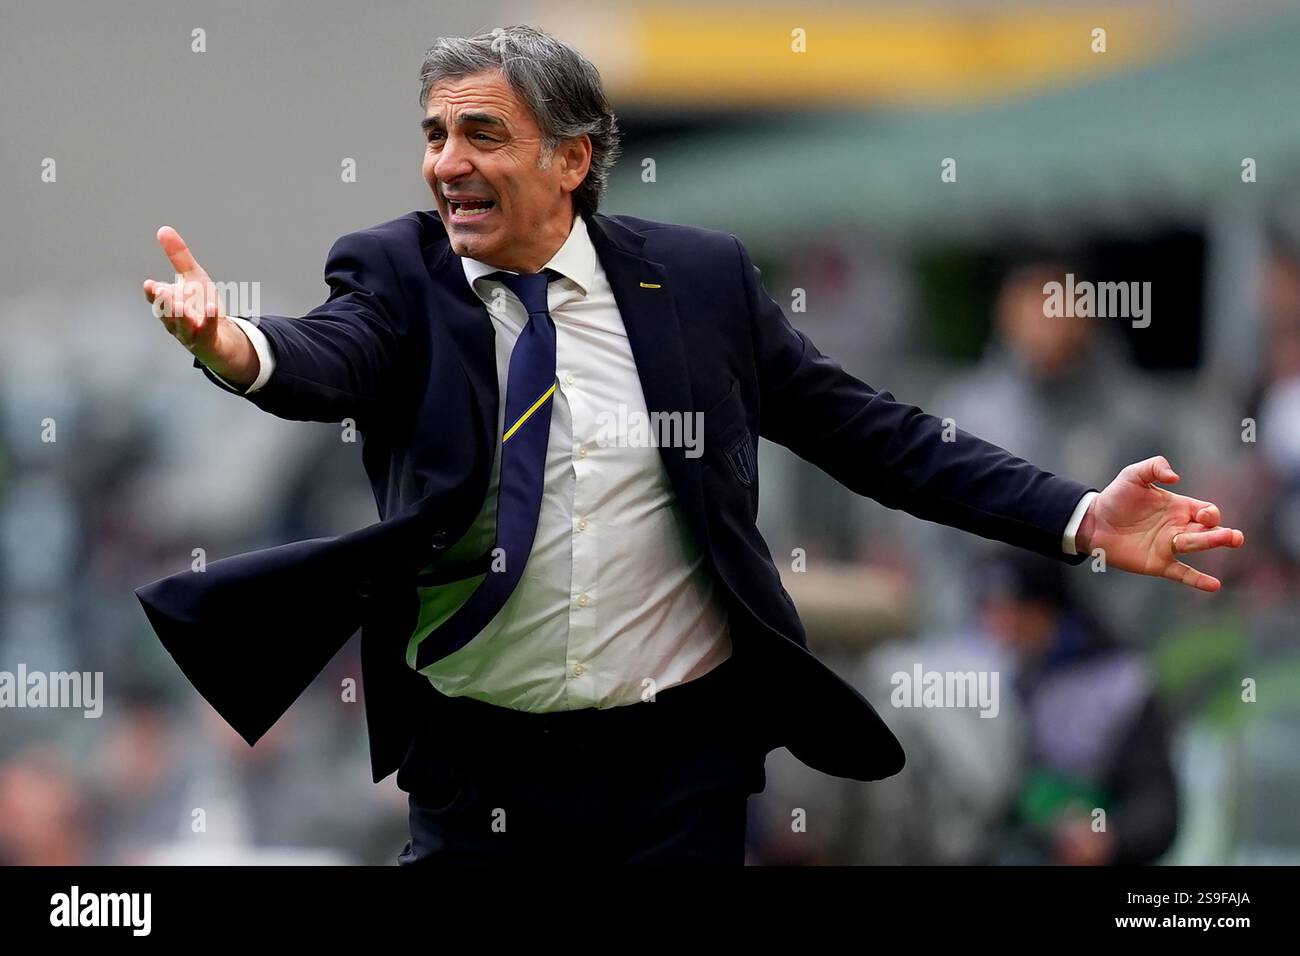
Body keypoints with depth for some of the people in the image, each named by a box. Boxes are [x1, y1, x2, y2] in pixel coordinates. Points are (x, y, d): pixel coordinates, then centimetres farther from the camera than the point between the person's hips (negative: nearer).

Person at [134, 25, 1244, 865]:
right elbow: (328, 360, -23)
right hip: (475, 772, 0)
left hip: (679, 770, 0)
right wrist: (237, 348, -48)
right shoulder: (398, 274, -2)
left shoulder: (699, 280, 1)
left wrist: (1080, 519, -4)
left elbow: (865, 430, 4)